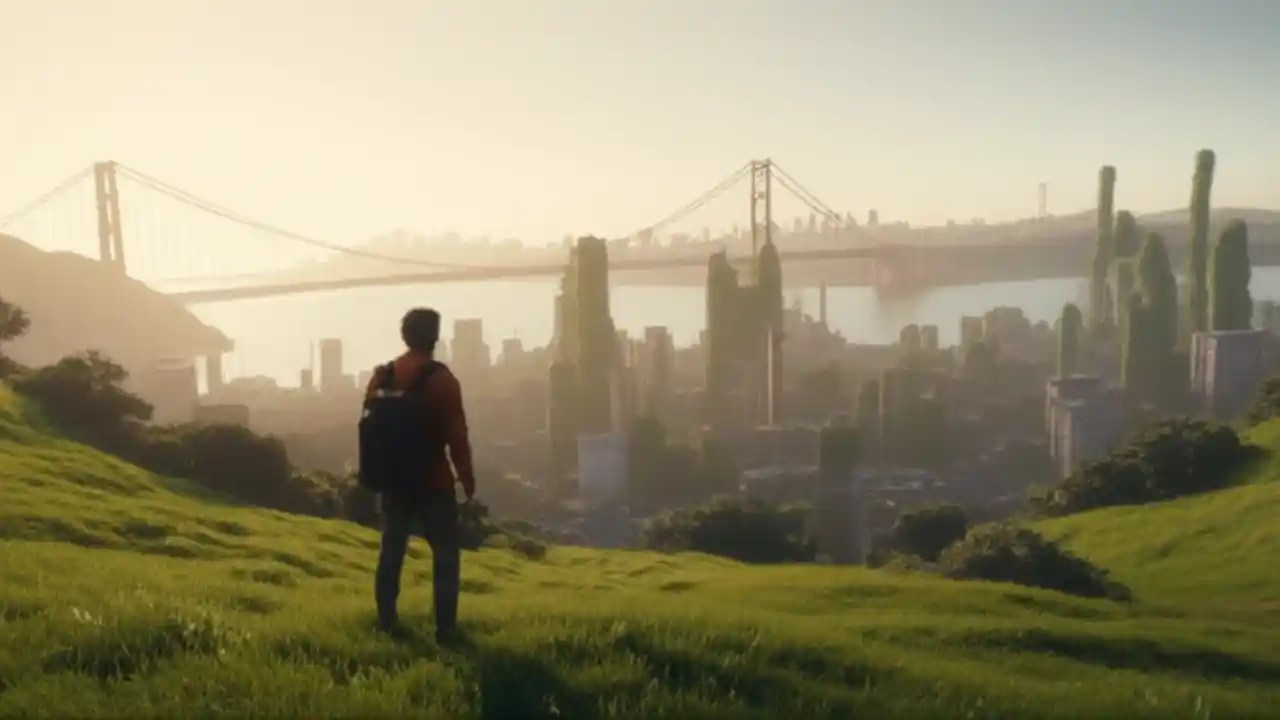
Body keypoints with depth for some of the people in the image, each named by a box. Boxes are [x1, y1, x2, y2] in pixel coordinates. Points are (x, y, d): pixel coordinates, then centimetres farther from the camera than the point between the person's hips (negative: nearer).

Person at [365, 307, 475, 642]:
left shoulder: (381, 377, 3)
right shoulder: (441, 379, -13)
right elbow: (456, 435, -14)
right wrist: (467, 477, -4)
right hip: (434, 482, -5)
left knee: (391, 550, 13)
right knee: (446, 554, 2)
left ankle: (387, 622, 18)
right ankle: (445, 627, 1)